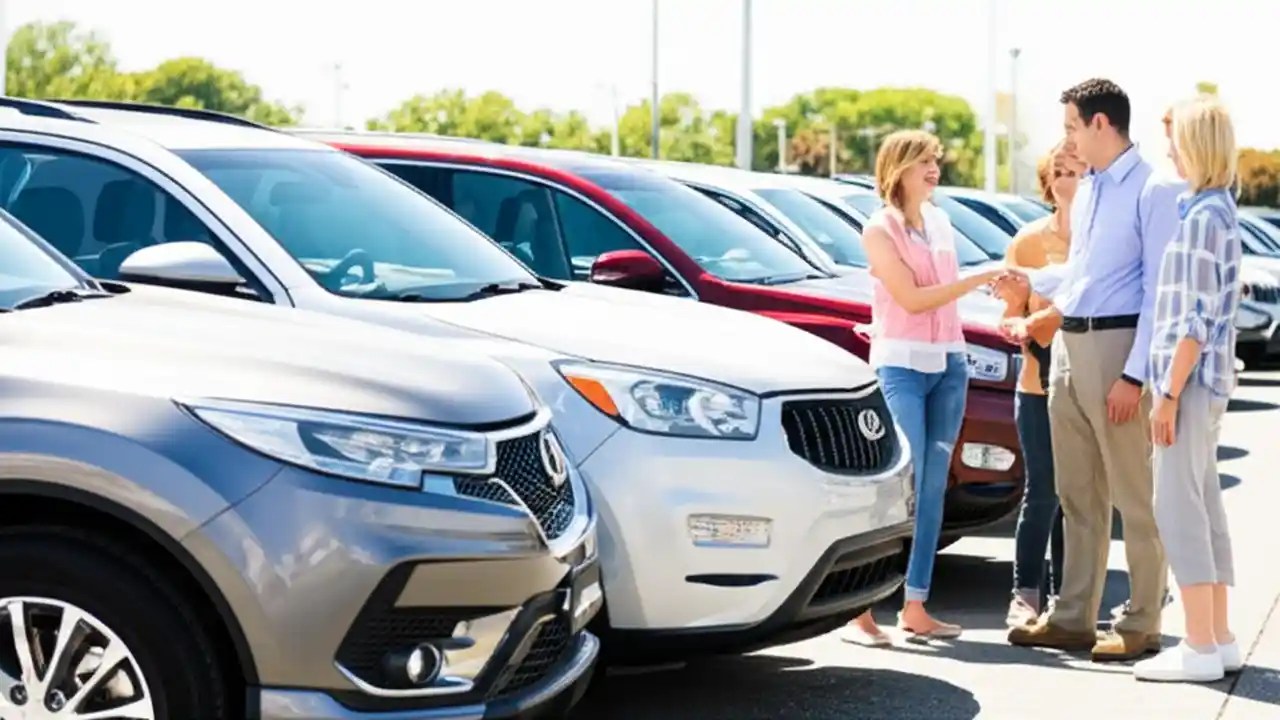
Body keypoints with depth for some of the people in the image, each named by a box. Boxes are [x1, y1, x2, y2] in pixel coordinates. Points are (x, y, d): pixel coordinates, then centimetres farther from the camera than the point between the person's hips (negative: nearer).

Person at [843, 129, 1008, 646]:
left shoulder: (940, 221, 15)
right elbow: (911, 298, -13)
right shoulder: (880, 229, -5)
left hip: (949, 362, 7)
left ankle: (915, 608, 8)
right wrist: (976, 280, -15)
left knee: (933, 490, 4)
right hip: (901, 365, -7)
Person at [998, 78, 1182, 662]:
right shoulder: (1087, 190, 16)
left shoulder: (1152, 191, -10)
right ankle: (1073, 618, 19)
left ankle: (1141, 626, 5)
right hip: (1069, 346, 9)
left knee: (1135, 495, -2)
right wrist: (1029, 281, 32)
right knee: (1077, 495, 12)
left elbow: (1158, 289, -14)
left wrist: (1134, 374, -18)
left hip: (1116, 344, -8)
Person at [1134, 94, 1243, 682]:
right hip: (1206, 378, 10)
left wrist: (1169, 393, -18)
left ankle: (1200, 648, -6)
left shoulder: (1203, 216, -16)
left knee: (1178, 507, -8)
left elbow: (1196, 319, -19)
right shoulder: (1216, 211, 14)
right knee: (1203, 507, 11)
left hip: (1190, 377, -10)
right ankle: (1219, 639, 16)